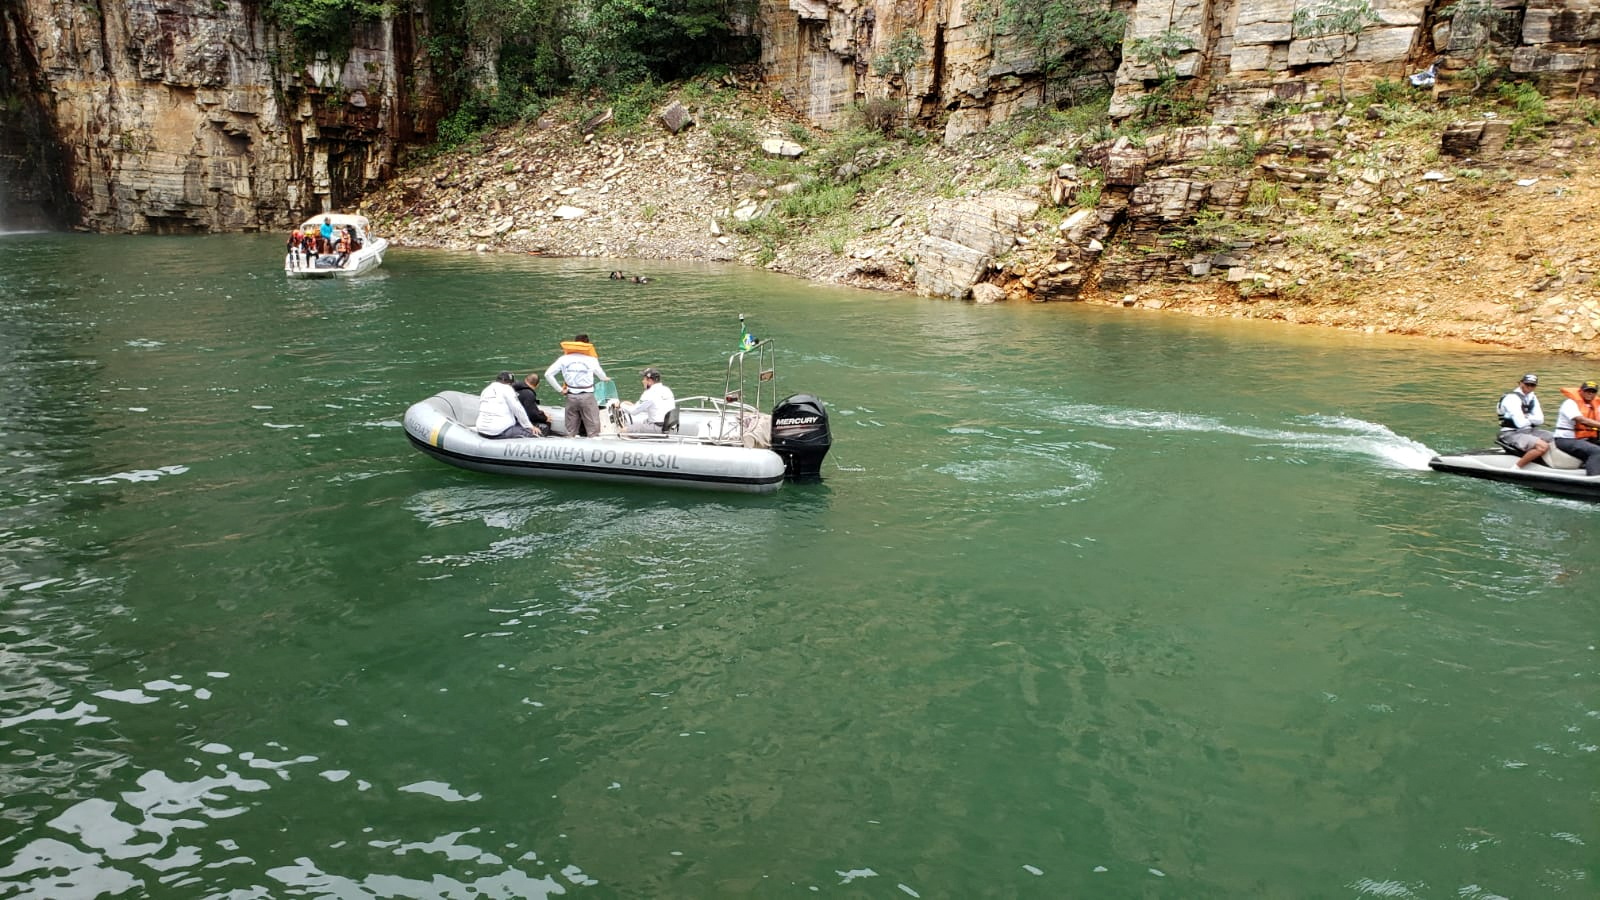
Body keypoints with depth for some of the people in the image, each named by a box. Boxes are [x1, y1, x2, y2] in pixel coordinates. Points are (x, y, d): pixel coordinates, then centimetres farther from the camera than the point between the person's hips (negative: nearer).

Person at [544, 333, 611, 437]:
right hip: (587, 396, -3)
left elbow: (548, 374, -2)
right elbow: (602, 377, 10)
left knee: (570, 432, 11)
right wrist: (606, 378, 35)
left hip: (571, 396, 3)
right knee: (593, 431, 1)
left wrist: (560, 389, 3)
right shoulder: (591, 359, -4)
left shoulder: (564, 359, 1)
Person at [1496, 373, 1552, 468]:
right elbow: (1520, 423, -24)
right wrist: (1532, 419, -3)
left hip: (1529, 430, 9)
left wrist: (1526, 417, -11)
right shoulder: (1512, 398, -17)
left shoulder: (1532, 398, 12)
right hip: (1512, 433, -9)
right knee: (1543, 446, -30)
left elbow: (1540, 420, 7)